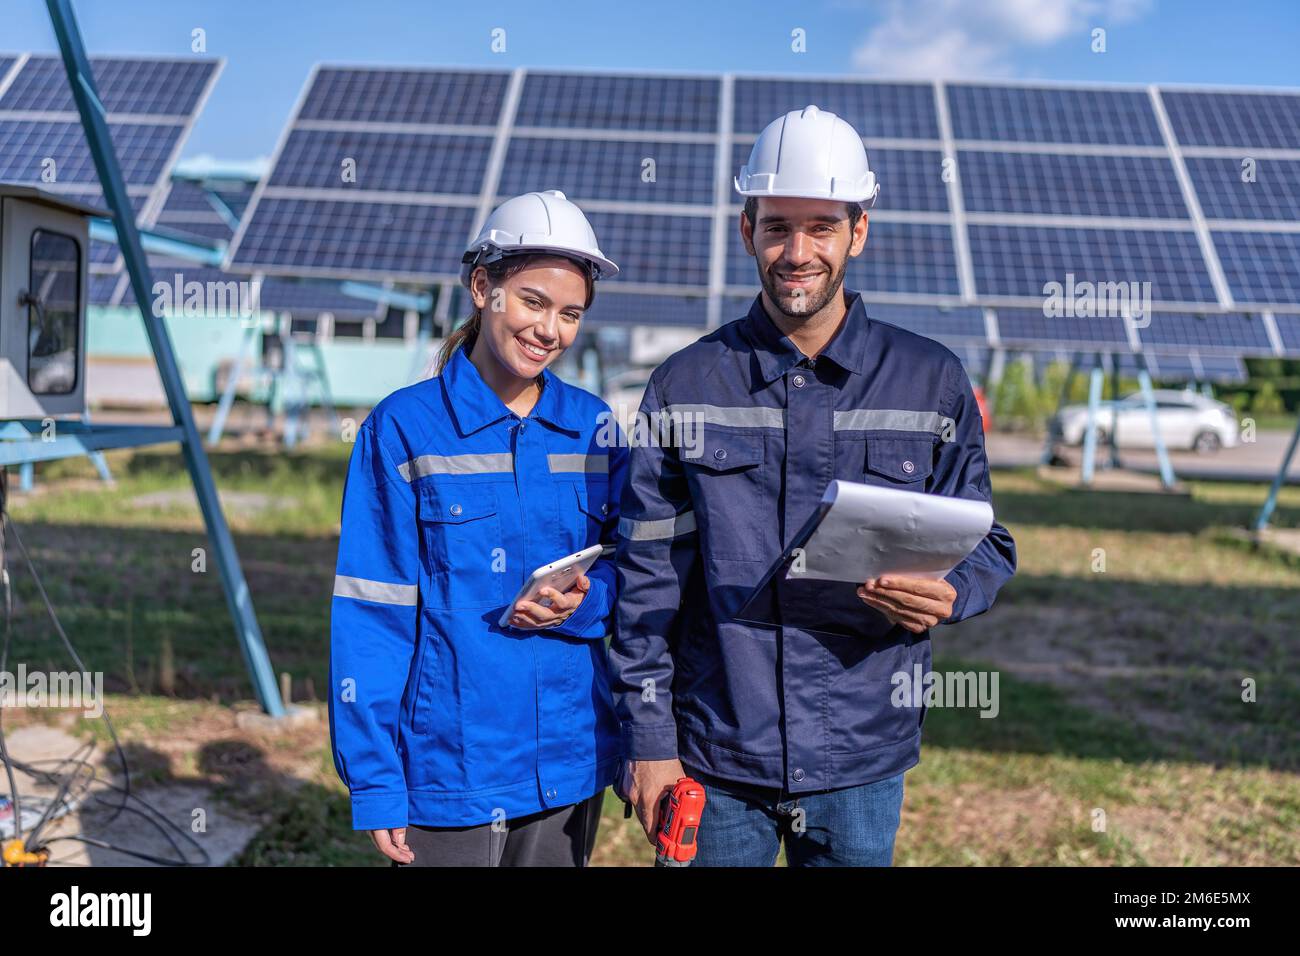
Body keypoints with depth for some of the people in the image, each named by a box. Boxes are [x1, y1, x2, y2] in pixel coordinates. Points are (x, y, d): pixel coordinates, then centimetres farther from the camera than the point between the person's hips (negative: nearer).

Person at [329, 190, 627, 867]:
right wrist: (374, 783, -10)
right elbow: (371, 614, -8)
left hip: (570, 759, 4)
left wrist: (584, 602, -13)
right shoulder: (402, 429, -7)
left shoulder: (594, 430, 3)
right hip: (448, 769, -3)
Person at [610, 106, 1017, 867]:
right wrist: (648, 739, -3)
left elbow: (988, 546, 7)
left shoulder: (933, 383, 1)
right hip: (713, 757, 0)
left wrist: (946, 596, -16)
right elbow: (647, 572, 0)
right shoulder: (685, 385, 0)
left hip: (864, 759, 1)